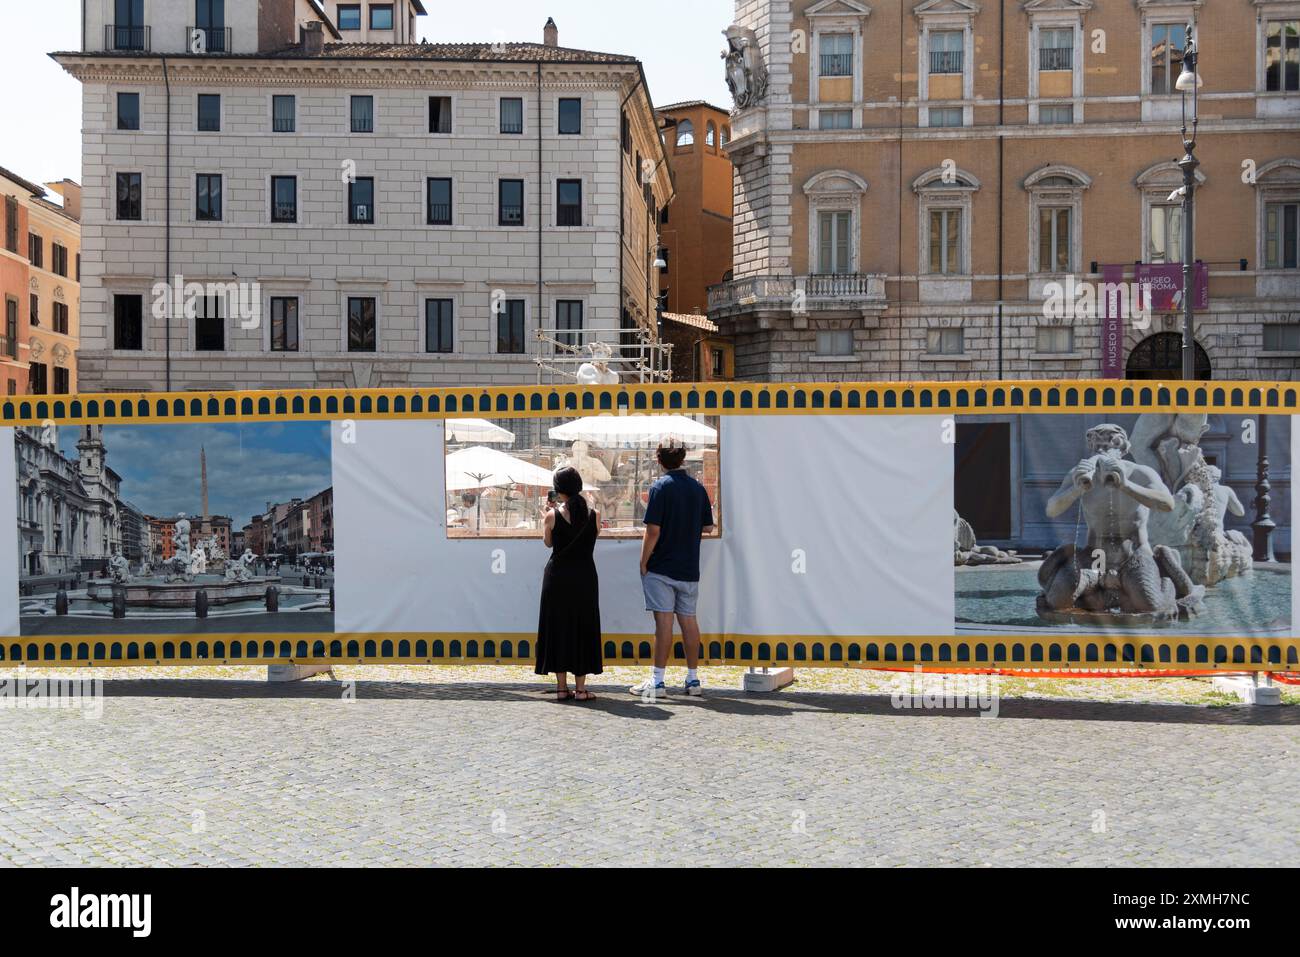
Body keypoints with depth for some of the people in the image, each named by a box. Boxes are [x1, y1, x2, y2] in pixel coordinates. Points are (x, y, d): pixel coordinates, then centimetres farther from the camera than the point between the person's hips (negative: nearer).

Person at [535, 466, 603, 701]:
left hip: (558, 577, -1)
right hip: (585, 576, 1)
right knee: (583, 628, 8)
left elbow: (548, 542, 6)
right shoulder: (594, 516, -4)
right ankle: (580, 688, 8)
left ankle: (561, 687, 10)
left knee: (558, 628, 8)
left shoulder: (552, 516, -8)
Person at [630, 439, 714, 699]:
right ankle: (693, 679, 15)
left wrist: (643, 562, -6)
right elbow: (707, 526, 12)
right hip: (690, 569, 5)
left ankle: (657, 681, -1)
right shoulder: (698, 488, 6)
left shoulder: (661, 487, -10)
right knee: (689, 620, 10)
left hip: (662, 568, -5)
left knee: (664, 622, -5)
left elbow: (653, 530, -15)